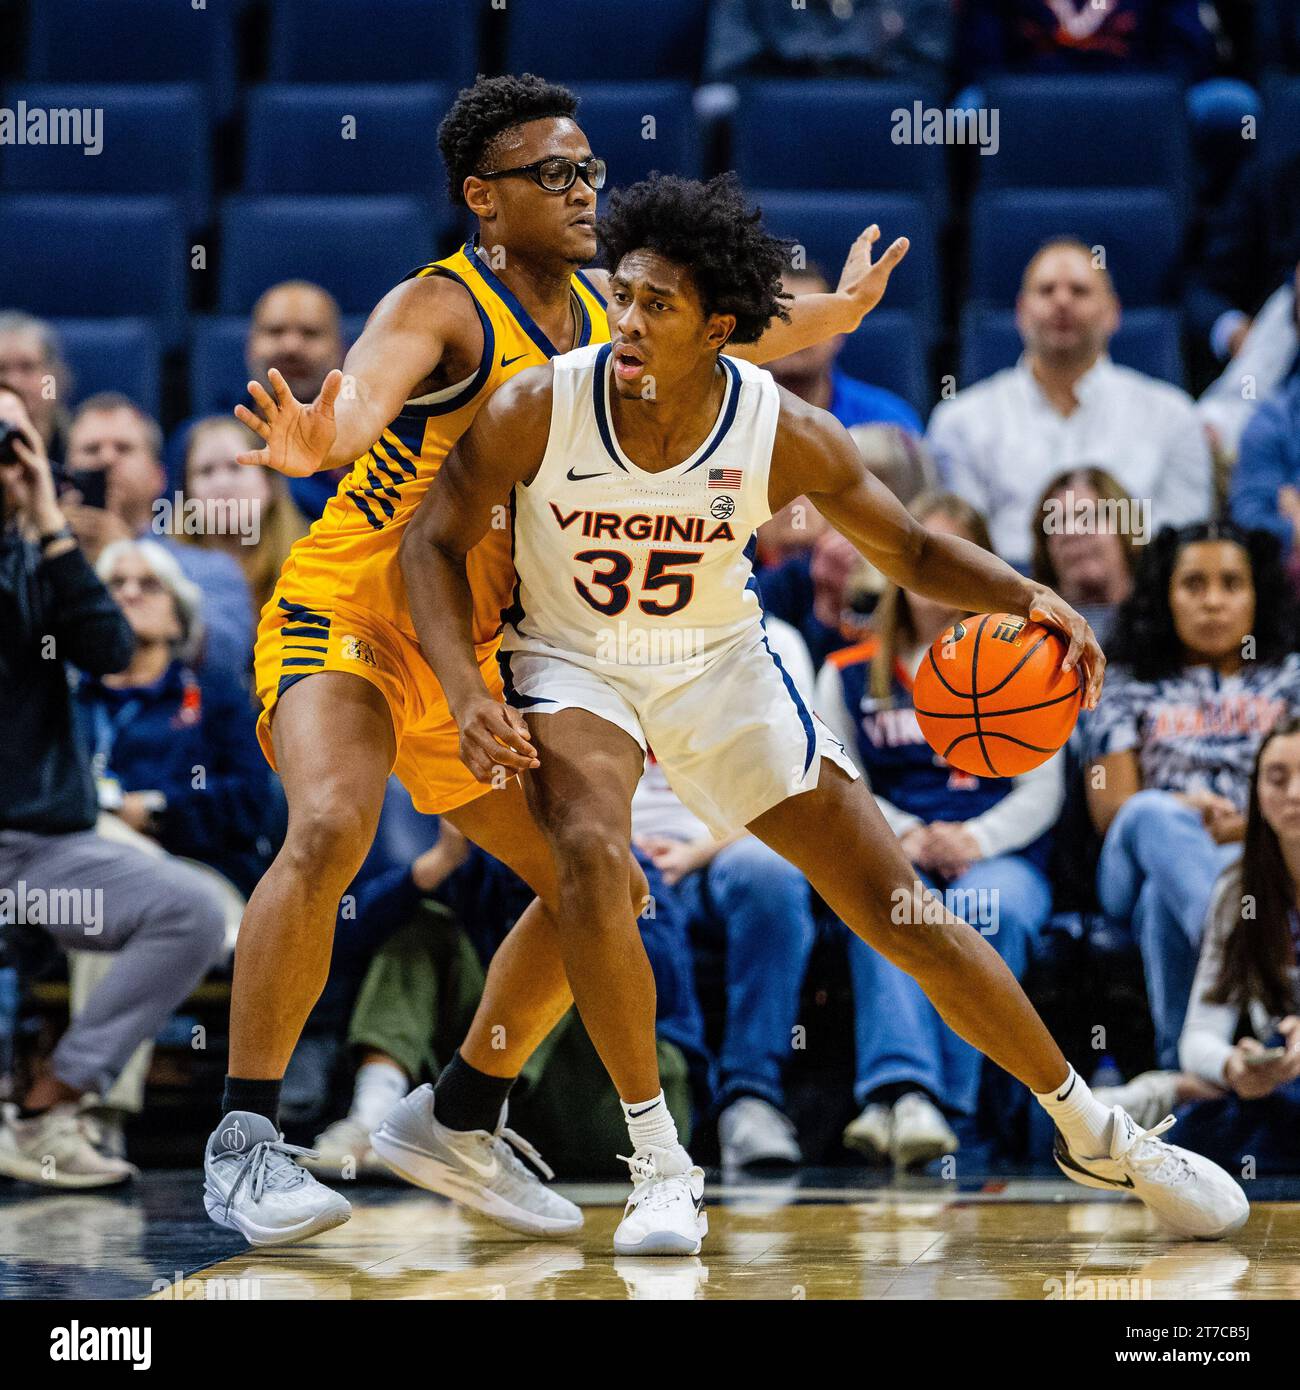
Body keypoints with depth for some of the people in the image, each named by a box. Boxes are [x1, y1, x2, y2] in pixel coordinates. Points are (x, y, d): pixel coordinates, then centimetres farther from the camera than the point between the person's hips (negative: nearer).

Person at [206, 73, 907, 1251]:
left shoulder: (601, 313, 5)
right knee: (330, 827, -33)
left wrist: (826, 318, 29)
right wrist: (317, 441, -62)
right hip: (340, 620, -8)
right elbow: (361, 397, -41)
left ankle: (460, 1120, 25)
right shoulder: (440, 308, -19)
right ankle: (244, 1142, -25)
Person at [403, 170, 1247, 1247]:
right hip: (575, 668, -1)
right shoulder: (538, 410, -22)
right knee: (591, 858, -34)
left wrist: (1032, 600, -24)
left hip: (722, 672, 1)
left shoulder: (784, 433, -18)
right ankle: (658, 1164, -18)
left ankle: (1096, 1132, 18)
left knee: (901, 912, 0)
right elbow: (434, 543, -9)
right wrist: (468, 694, -23)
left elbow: (913, 553, -5)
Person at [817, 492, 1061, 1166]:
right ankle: (905, 1090, -55)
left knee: (987, 908, -37)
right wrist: (905, 834, -9)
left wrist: (975, 839, -13)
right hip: (890, 852, 0)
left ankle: (919, 1102, -45)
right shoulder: (848, 674, 18)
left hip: (999, 854, 0)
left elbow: (1042, 789, 7)